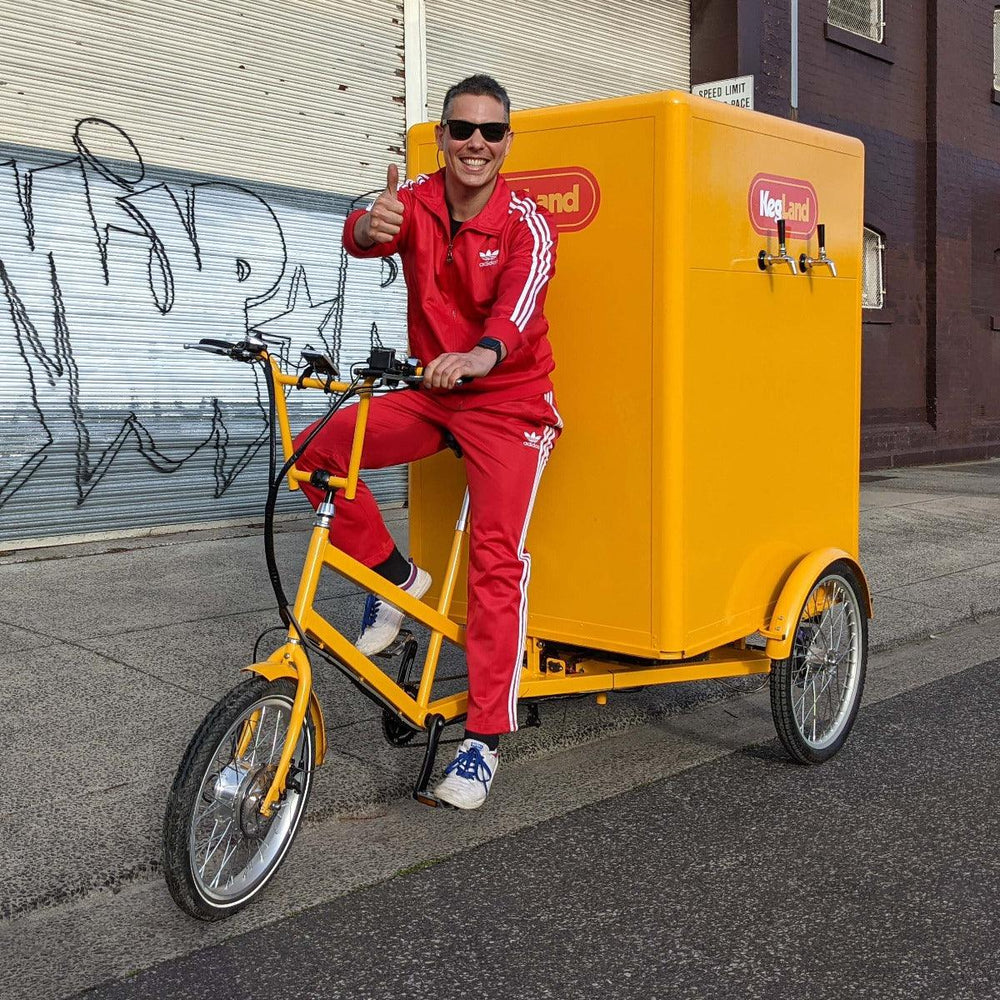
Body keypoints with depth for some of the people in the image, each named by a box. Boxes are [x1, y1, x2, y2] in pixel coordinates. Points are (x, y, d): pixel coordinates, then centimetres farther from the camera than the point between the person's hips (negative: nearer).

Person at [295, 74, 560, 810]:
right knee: (319, 451, -17)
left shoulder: (527, 225, -12)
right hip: (431, 394, 4)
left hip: (508, 401, -4)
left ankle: (486, 739, -7)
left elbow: (518, 301, -32)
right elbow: (365, 239, -25)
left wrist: (482, 354, -55)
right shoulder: (416, 201, -3)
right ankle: (395, 578, 4)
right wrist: (370, 227, -51)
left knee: (496, 558, -14)